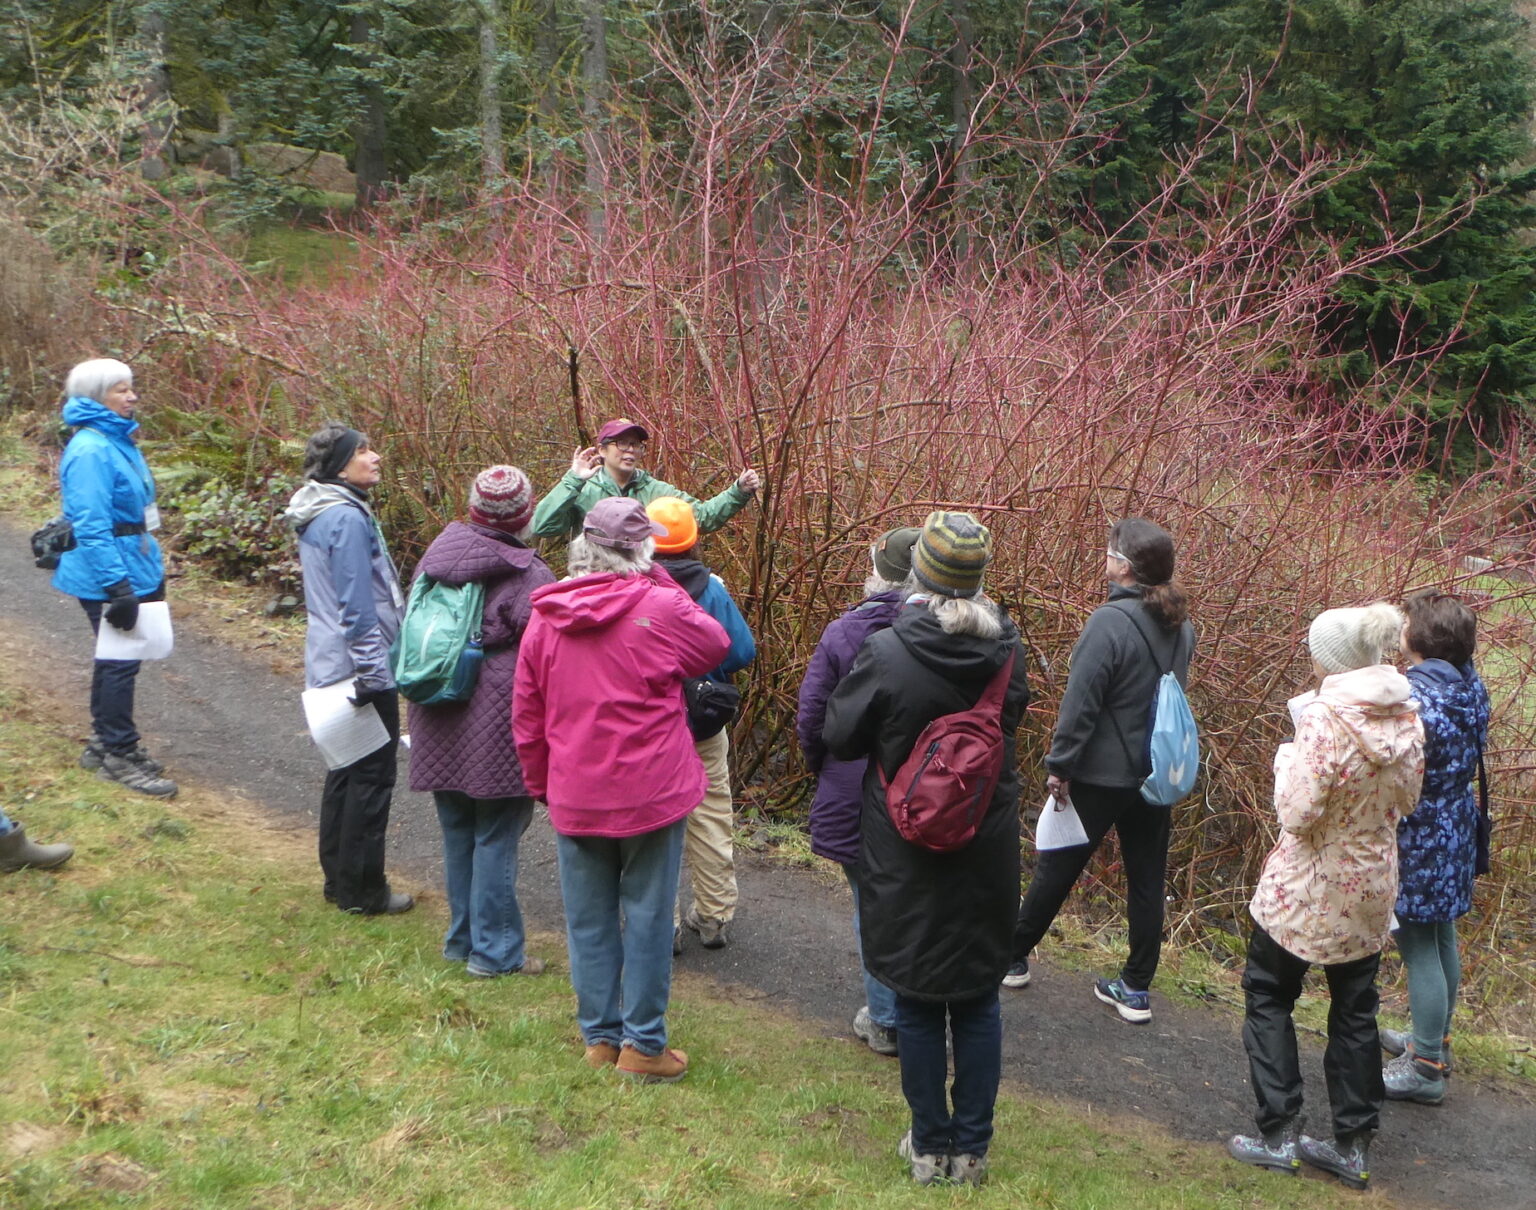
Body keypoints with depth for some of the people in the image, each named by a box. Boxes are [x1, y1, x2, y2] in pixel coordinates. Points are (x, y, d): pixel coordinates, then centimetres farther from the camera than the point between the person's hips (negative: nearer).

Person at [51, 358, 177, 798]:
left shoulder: (117, 440, 9)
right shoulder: (90, 452, -21)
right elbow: (91, 528, -24)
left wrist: (151, 570, 21)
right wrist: (118, 588, -26)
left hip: (133, 572, 10)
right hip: (108, 579, -10)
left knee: (116, 659, 18)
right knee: (121, 662, -2)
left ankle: (104, 743, 30)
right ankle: (119, 755, 9)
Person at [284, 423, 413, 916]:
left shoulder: (318, 515, 11)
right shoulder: (346, 518, -20)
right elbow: (356, 606, -22)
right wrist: (372, 673, -20)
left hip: (330, 669, 10)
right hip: (360, 669, -10)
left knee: (346, 771, 18)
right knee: (372, 778, 0)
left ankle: (339, 878, 27)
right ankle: (361, 891, 7)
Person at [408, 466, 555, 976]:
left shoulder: (435, 559, 6)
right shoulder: (527, 576, -15)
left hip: (437, 725, 7)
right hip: (498, 730, -6)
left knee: (457, 834, 18)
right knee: (496, 837, 3)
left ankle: (462, 938, 29)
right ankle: (495, 950, 10)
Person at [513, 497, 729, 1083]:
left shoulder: (546, 617, -1)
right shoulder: (660, 608, -14)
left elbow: (526, 715, 6)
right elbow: (716, 646, 6)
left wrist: (540, 783, 18)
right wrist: (662, 585, 7)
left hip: (574, 798, 3)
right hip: (651, 793, -3)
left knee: (589, 919, 14)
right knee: (647, 918, 7)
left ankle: (599, 1035, 25)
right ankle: (642, 1044, 14)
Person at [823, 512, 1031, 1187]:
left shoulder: (887, 655, -19)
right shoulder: (1006, 650, -7)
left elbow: (838, 737, -8)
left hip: (906, 862, -3)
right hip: (987, 859, 3)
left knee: (917, 1005, 11)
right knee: (978, 1001, 15)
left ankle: (930, 1146, 21)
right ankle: (972, 1148, 23)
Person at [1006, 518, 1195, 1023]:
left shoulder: (1111, 621, -20)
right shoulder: (1180, 627, 2)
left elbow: (1081, 702, -19)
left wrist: (1060, 765, -12)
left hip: (1101, 773, -6)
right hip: (1158, 773, 6)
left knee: (1056, 868, 11)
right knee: (1147, 880, 11)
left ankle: (1012, 957, 27)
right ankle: (1136, 989, 16)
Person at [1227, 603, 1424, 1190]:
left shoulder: (1324, 717, -24)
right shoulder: (1406, 717, -2)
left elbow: (1297, 815, -22)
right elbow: (1405, 800, 9)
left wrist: (1286, 757, -7)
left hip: (1307, 885, -6)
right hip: (1372, 885, 6)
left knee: (1268, 993, 12)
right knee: (1355, 1011, 15)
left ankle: (1278, 1134, 10)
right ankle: (1353, 1145, 21)